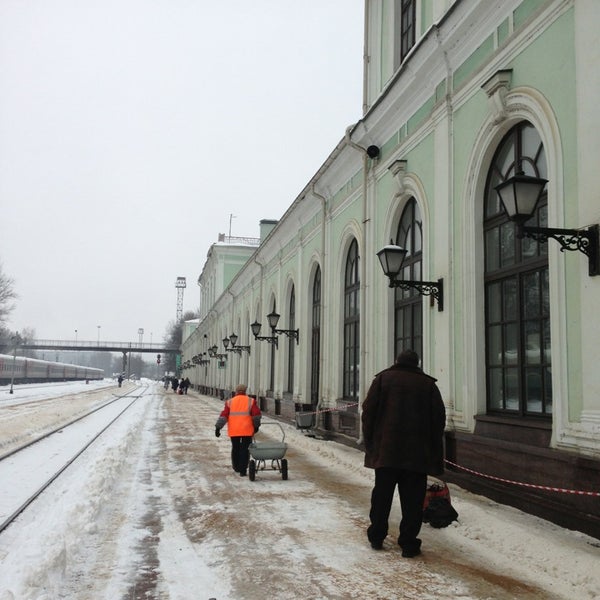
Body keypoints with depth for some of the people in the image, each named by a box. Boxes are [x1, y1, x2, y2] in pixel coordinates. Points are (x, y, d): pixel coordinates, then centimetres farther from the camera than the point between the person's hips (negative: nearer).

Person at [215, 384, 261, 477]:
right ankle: (243, 470, -1)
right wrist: (256, 426, 10)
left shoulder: (230, 402, 7)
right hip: (247, 430, -2)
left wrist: (218, 427, -1)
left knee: (235, 448, 19)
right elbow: (256, 414, -4)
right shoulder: (250, 401, 4)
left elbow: (224, 415, -1)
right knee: (245, 449, 3)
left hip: (234, 430, 2)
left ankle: (236, 467, 32)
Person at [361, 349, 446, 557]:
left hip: (386, 449, 1)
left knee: (382, 495, 12)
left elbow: (368, 411, 0)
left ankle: (376, 537, 20)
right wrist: (435, 452, 11)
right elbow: (439, 418, 5)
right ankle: (408, 544, 6)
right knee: (412, 499, 5)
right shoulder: (428, 384, 7)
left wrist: (369, 442, 7)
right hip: (418, 454, 0)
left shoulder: (383, 378, 5)